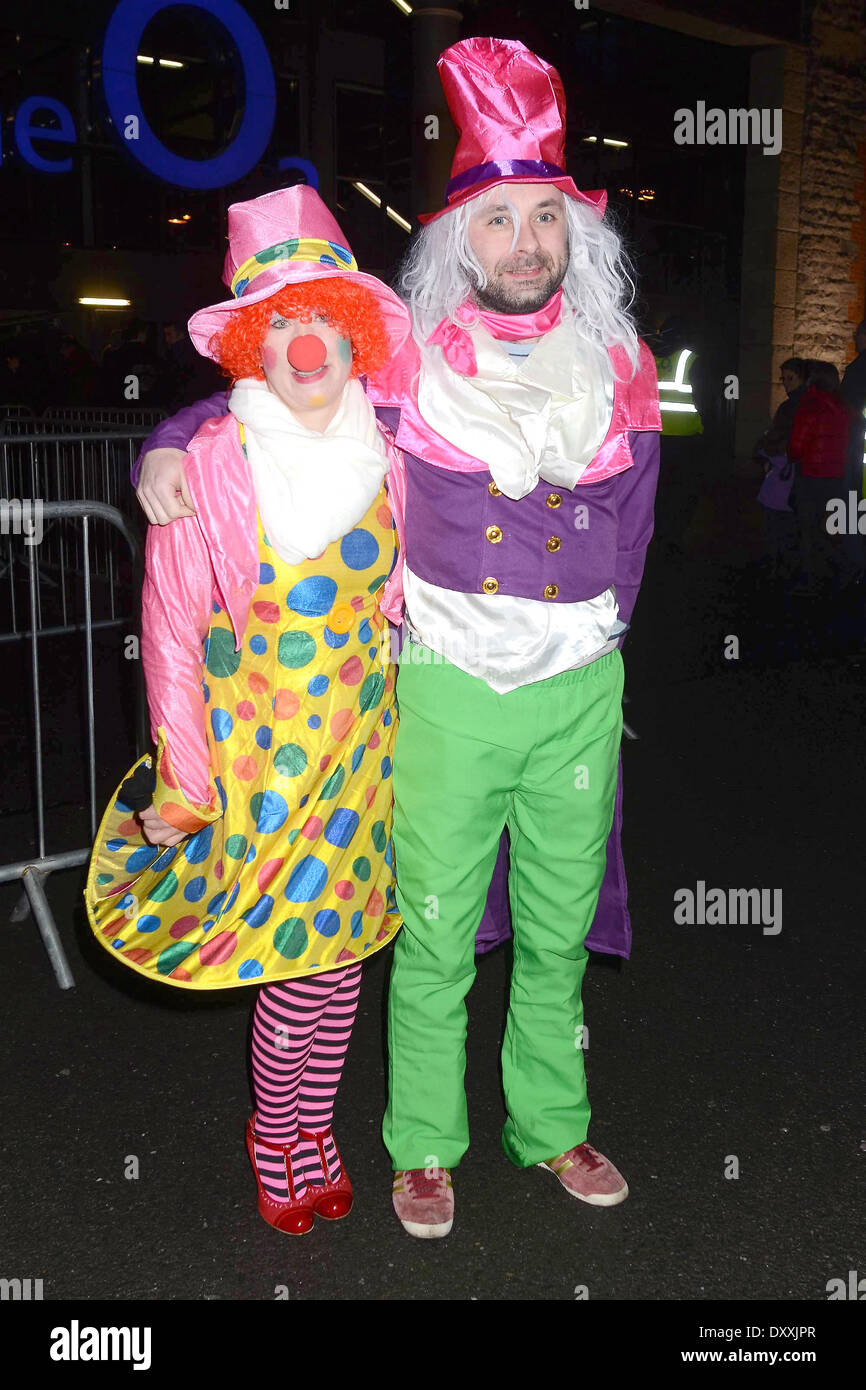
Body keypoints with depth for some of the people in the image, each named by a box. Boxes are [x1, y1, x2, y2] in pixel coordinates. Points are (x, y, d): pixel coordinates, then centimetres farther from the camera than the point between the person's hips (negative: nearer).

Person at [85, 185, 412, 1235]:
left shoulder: (386, 455, 1)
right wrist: (183, 784, -7)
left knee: (339, 948, 11)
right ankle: (281, 1142, 26)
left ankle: (306, 1126, 34)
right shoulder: (210, 464, -12)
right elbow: (171, 632, -8)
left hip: (361, 742, 4)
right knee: (302, 955, -1)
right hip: (260, 744, -4)